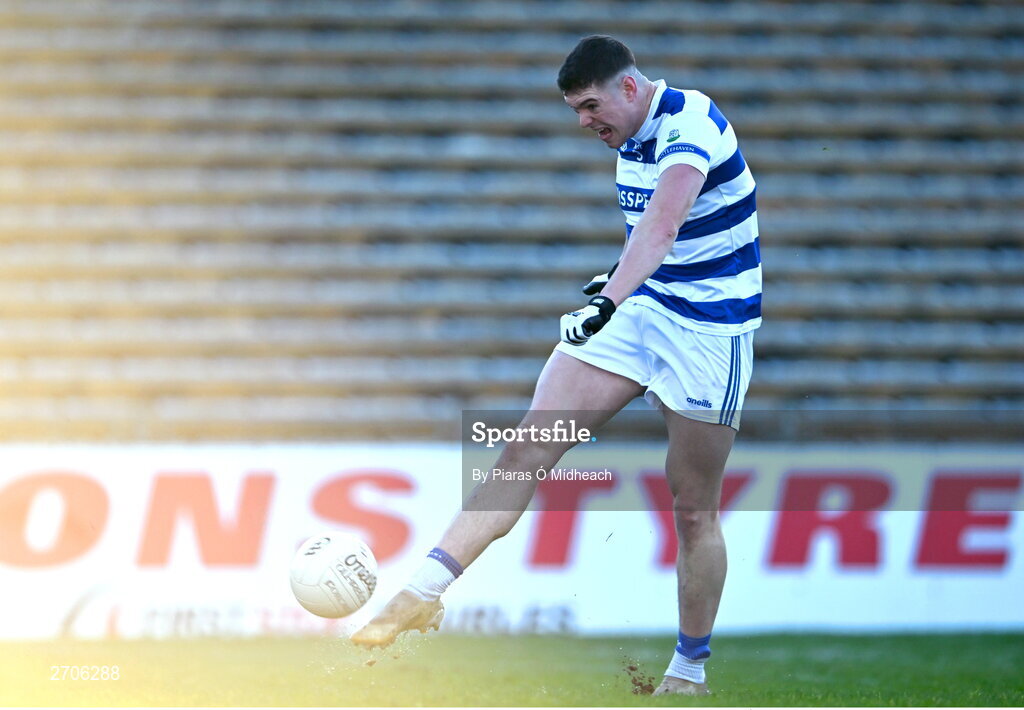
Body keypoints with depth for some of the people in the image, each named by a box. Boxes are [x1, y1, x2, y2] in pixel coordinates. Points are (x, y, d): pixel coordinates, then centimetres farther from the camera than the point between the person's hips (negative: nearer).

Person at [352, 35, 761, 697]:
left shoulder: (692, 124, -23)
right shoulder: (635, 134, 5)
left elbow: (662, 223, -41)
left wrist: (609, 301, -53)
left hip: (710, 329, -7)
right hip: (637, 305, 7)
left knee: (694, 509, 0)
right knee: (532, 444, -9)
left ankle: (690, 669, 16)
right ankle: (426, 591, -15)